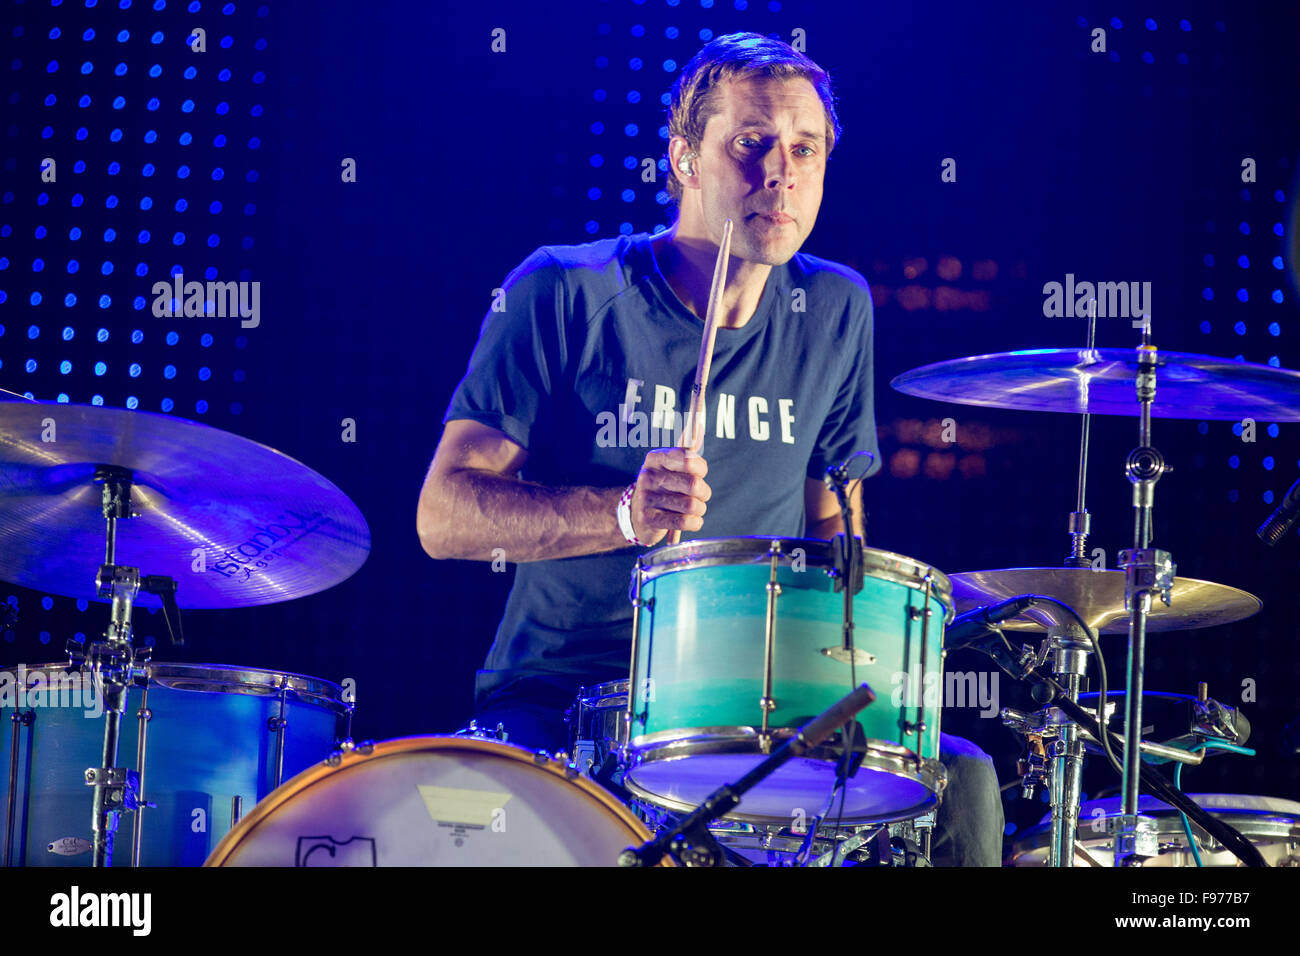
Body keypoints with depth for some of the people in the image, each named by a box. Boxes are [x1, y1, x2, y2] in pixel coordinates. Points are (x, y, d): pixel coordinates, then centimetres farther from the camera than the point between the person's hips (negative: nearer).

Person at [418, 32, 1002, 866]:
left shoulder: (834, 311, 7)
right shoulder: (565, 294, -7)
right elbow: (445, 516, -11)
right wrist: (623, 515, -26)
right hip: (564, 695, -4)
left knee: (961, 782, -19)